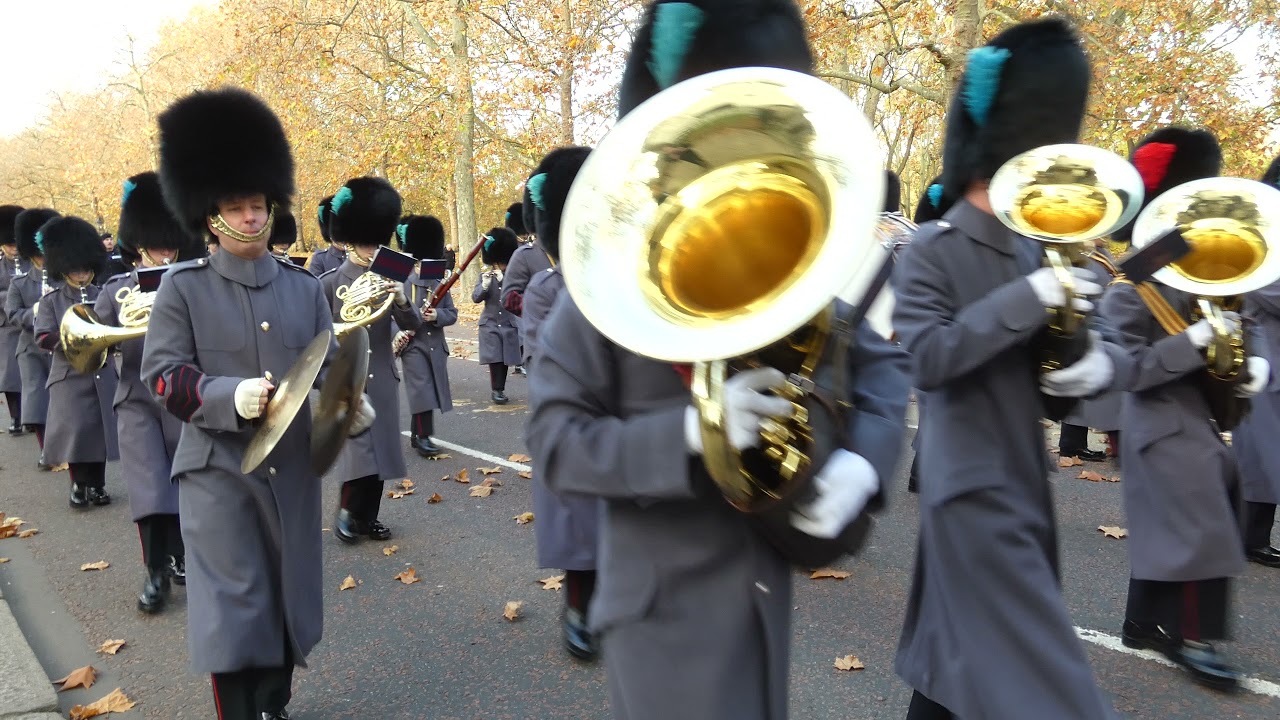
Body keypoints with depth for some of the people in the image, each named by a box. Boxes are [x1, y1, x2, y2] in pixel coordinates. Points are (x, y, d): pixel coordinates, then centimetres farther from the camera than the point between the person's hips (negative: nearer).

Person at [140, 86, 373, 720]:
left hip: (293, 470, 4)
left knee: (288, 599, 14)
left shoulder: (304, 287, 6)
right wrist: (230, 396, -27)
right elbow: (164, 376, -9)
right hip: (218, 472, -3)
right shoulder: (183, 288, -4)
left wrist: (352, 406, -17)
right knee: (234, 614, 0)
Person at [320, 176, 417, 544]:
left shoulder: (388, 279, 6)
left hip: (382, 378, 4)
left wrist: (402, 301, -19)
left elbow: (414, 325, -1)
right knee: (358, 450, -11)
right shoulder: (330, 282, -4)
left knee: (381, 449, 8)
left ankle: (367, 517, 21)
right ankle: (347, 511, 10)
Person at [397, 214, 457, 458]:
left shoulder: (440, 284, 8)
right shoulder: (402, 283, -6)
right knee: (422, 390, -10)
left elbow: (452, 314, 5)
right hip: (413, 345, -5)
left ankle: (416, 434, 22)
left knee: (432, 391, 9)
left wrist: (437, 315, -15)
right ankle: (423, 437, -2)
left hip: (436, 346, 5)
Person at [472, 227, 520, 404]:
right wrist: (485, 285, -22)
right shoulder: (484, 276, 3)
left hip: (510, 324, 0)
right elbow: (475, 298, -5)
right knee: (494, 359, -5)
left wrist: (503, 279, -27)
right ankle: (497, 390, 4)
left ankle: (498, 389, 17)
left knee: (505, 358, 5)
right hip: (490, 325, 0)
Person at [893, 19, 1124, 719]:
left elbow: (1092, 345, 12)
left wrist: (1100, 363, -12)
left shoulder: (1035, 248, 10)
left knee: (961, 650, 19)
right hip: (973, 486, -7)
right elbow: (927, 359, -24)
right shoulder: (929, 251, -12)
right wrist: (1030, 297, -25)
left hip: (1025, 481, 8)